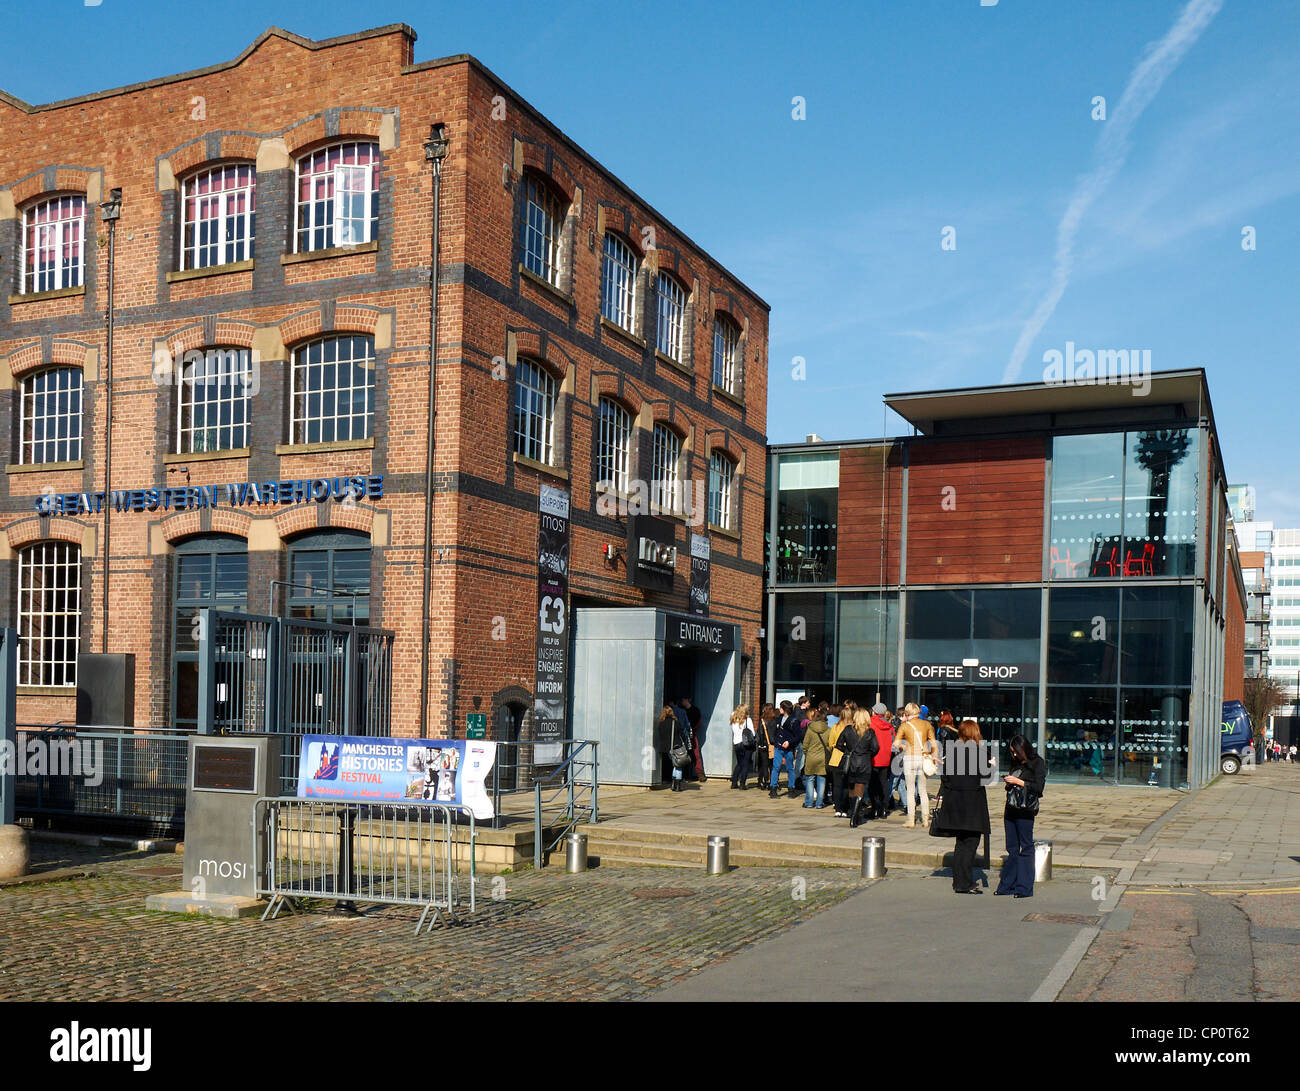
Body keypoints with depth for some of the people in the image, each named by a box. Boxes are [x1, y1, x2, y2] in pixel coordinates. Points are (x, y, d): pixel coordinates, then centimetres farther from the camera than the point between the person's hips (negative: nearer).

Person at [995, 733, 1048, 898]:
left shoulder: (1038, 763, -4)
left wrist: (1018, 782, -16)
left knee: (1026, 847, -3)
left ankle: (1024, 888, 1)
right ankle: (1008, 885, 14)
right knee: (1012, 849, 10)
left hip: (1025, 812, -7)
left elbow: (1038, 787, -12)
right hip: (1011, 810, 7)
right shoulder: (1016, 763, 16)